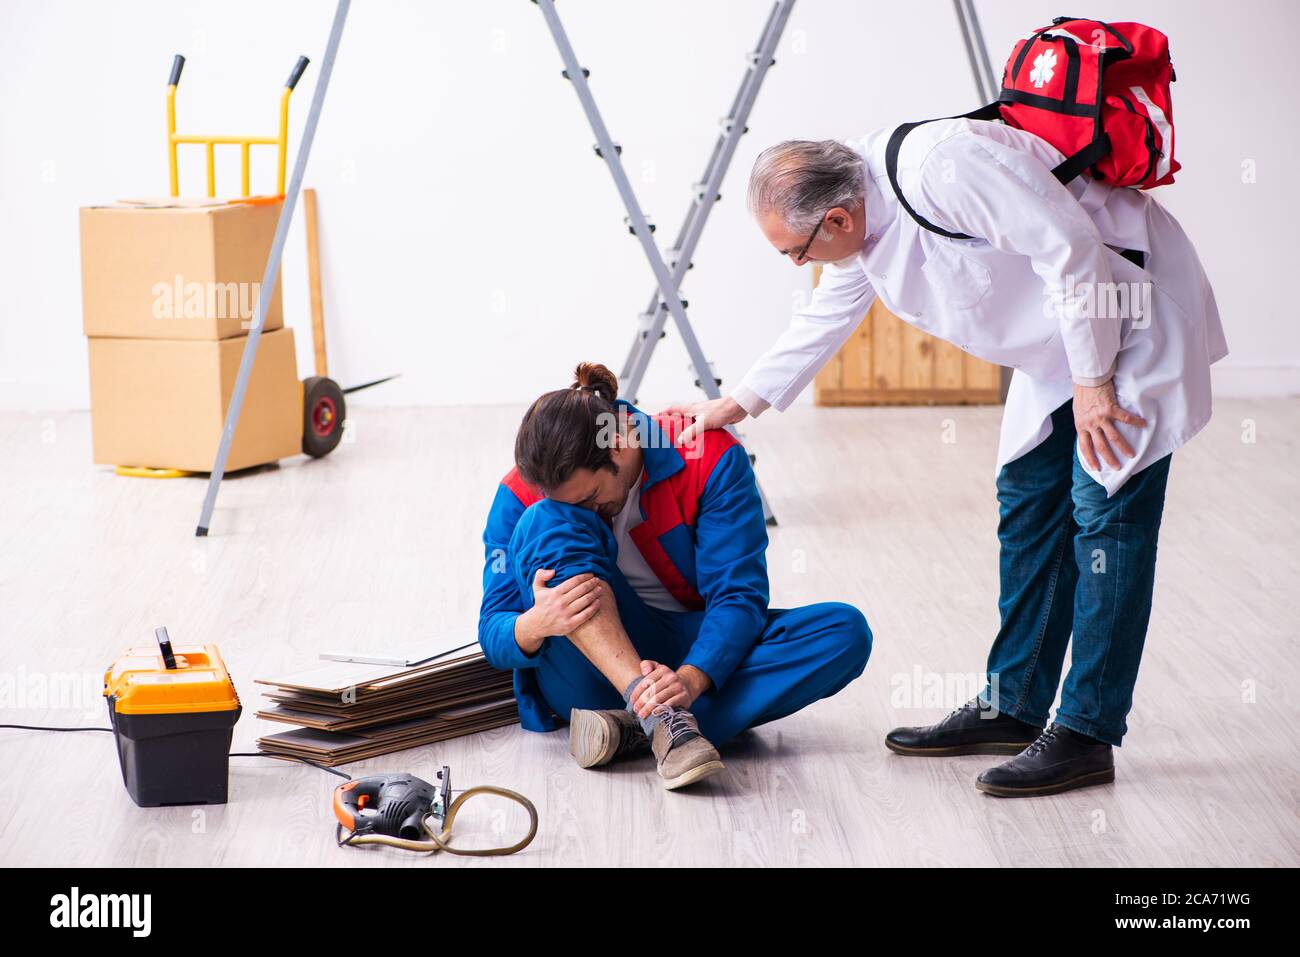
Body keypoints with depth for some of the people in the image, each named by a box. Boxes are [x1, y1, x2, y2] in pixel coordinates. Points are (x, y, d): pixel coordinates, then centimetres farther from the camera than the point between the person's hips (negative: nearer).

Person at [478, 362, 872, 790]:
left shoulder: (709, 458, -15)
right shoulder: (520, 496, -12)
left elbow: (739, 595, -18)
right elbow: (493, 633, -11)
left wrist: (692, 679, -37)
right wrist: (536, 624, -36)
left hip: (700, 654, 1)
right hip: (593, 671, -1)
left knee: (845, 630, -26)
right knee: (547, 523, -27)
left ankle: (634, 729, -34)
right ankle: (662, 719, -40)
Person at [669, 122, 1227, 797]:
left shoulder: (938, 167, -31)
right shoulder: (859, 231, -1)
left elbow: (1070, 245, -29)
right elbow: (821, 324, 18)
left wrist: (1093, 384, -22)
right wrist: (735, 405, 23)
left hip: (1133, 301, -9)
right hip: (1058, 337, 10)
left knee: (1105, 507, -10)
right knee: (1030, 503, 10)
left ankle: (1087, 734, -8)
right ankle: (1012, 707, 17)